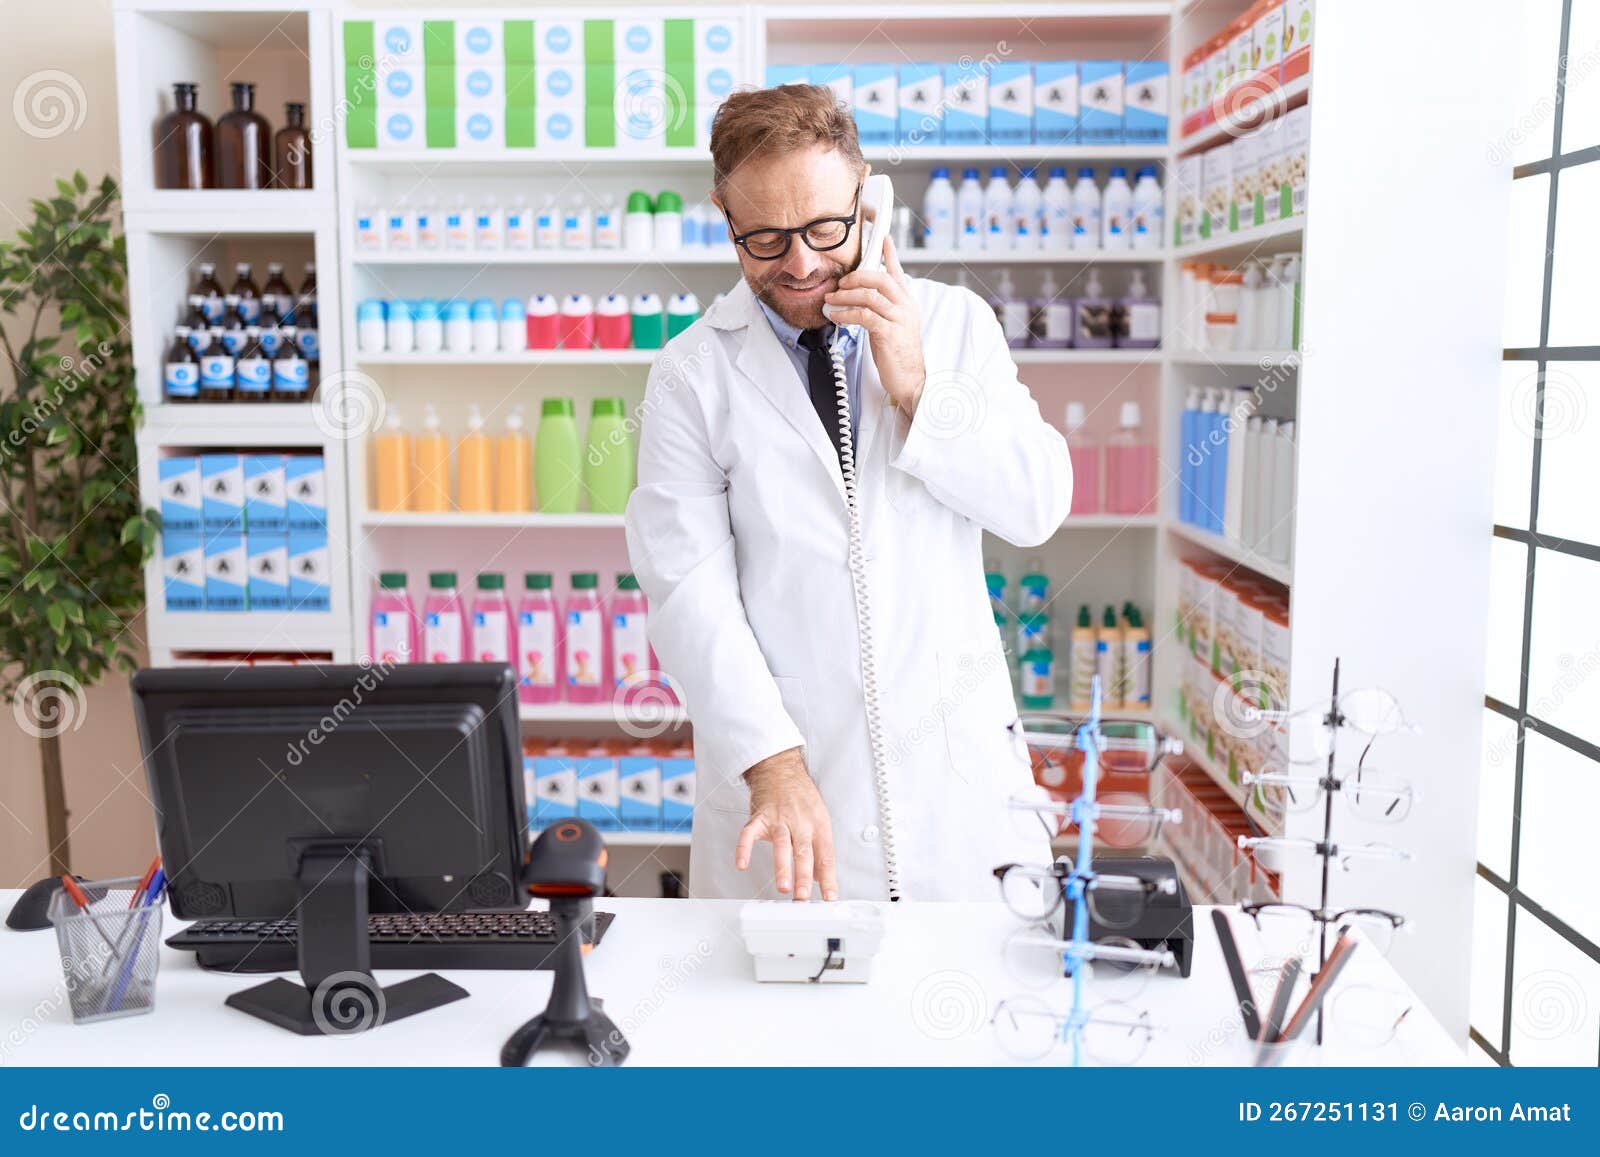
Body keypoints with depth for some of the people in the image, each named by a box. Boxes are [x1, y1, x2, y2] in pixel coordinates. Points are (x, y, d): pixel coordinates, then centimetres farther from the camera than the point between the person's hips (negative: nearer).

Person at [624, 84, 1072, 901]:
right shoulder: (692, 374, -4)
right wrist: (774, 766, -22)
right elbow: (690, 589, -11)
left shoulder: (956, 325, 3)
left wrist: (916, 388, -14)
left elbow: (1040, 507, -2)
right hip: (785, 777, -1)